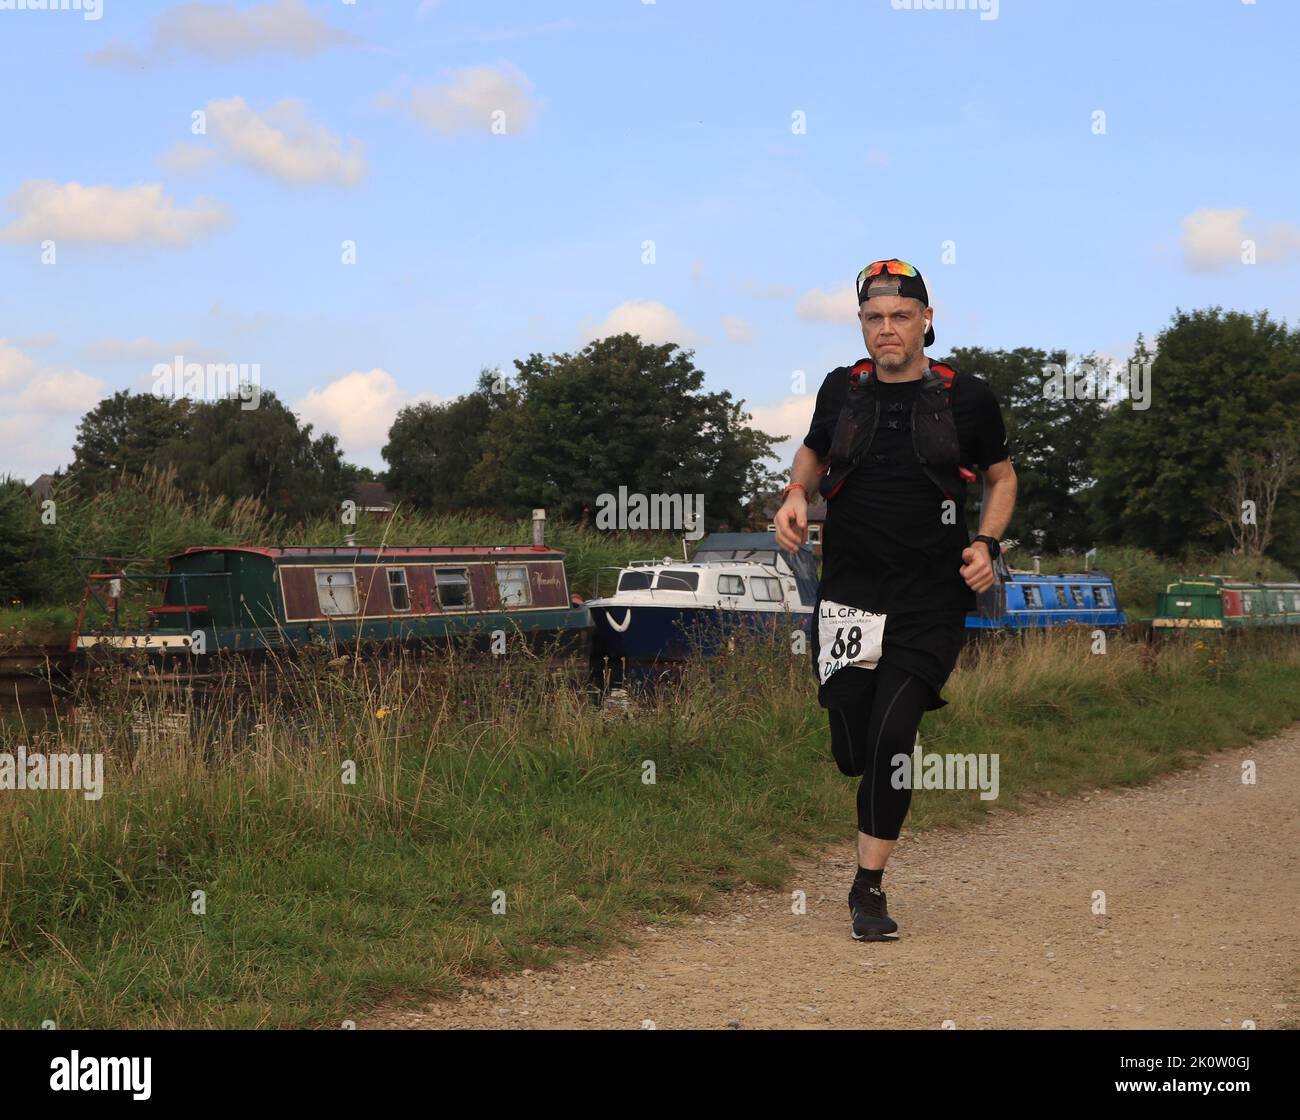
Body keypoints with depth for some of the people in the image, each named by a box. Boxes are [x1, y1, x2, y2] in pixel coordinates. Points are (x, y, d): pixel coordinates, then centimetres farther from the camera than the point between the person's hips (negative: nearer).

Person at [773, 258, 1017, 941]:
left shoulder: (967, 397, -1)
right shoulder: (842, 390, 5)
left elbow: (1002, 477, 14)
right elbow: (813, 450, 24)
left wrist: (987, 543, -2)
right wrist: (796, 493, 3)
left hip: (931, 597, -2)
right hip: (849, 589, 2)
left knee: (891, 735, -14)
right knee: (851, 752, -2)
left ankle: (869, 888, 0)